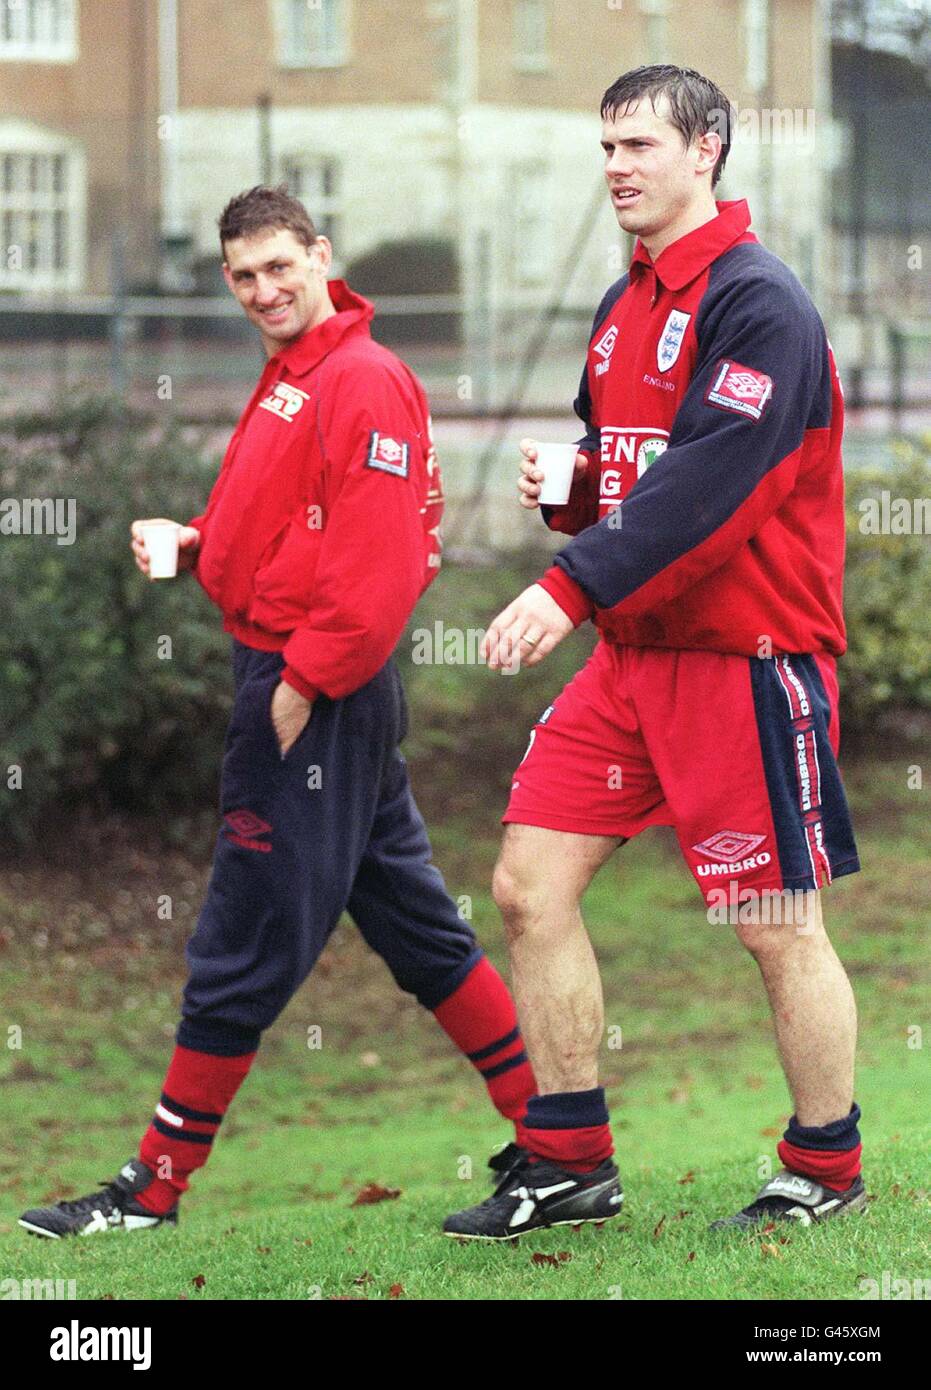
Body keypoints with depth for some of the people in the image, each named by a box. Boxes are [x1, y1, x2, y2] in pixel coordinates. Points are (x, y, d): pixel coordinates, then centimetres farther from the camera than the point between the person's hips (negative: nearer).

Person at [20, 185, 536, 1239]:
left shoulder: (362, 382, -14)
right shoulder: (290, 380, 17)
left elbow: (374, 558, -21)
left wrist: (305, 680, -21)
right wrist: (195, 544, 6)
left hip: (317, 697, -11)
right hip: (292, 680, 11)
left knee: (242, 949, -3)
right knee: (417, 929, 13)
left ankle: (153, 1190, 4)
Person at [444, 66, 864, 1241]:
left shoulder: (758, 303, -15)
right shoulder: (624, 305, 13)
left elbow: (706, 483, -25)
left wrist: (572, 588, -31)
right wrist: (566, 489, 1)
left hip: (746, 660, -8)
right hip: (630, 657, 8)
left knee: (780, 929, 1)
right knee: (530, 884, 3)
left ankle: (826, 1175, 17)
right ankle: (569, 1163, 12)